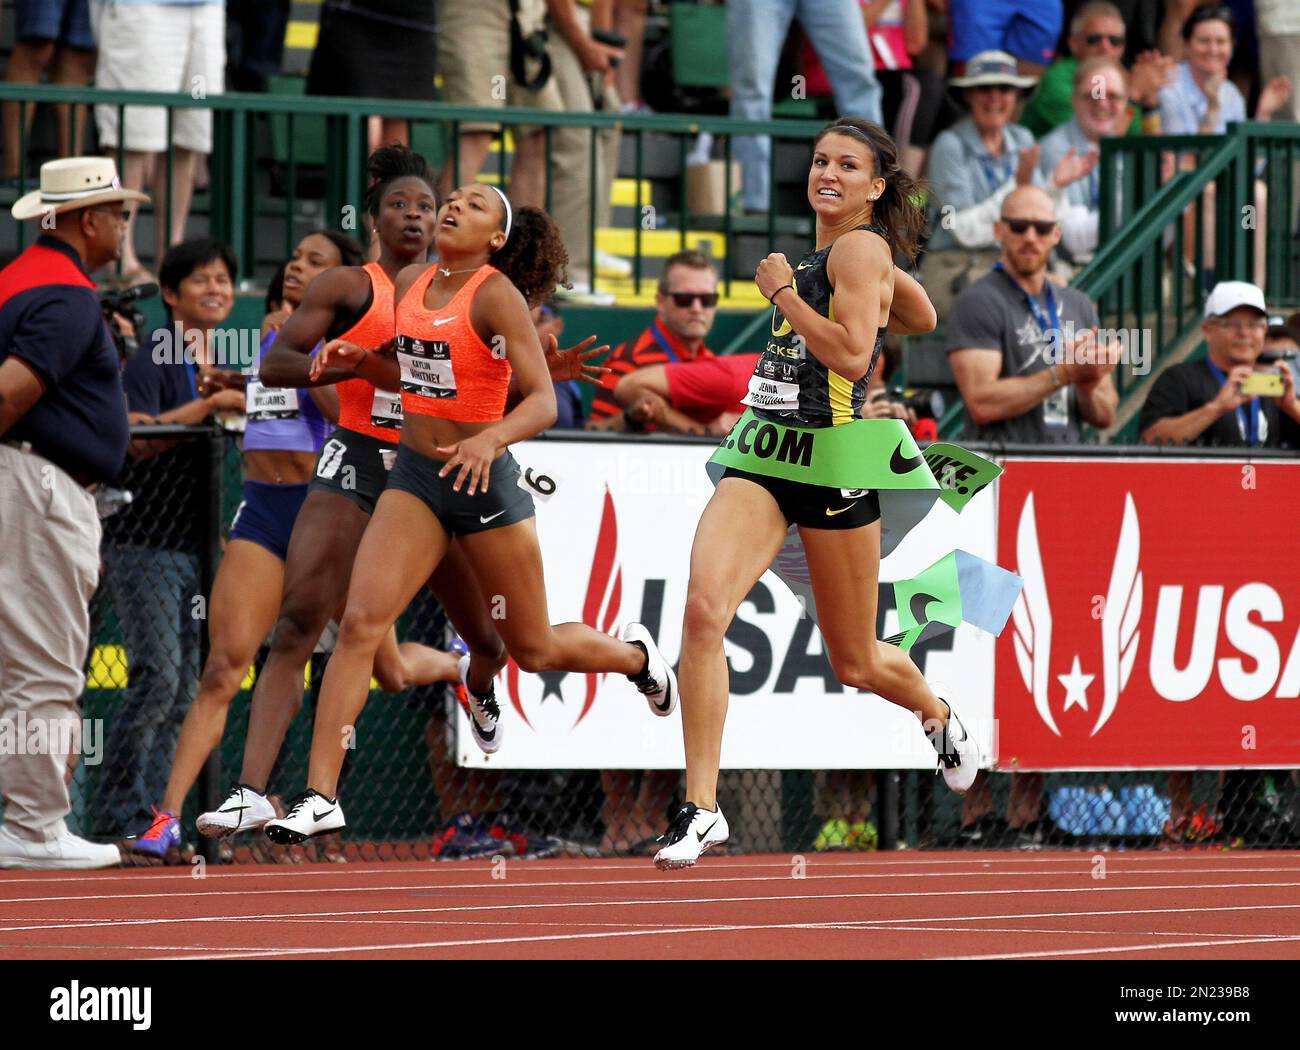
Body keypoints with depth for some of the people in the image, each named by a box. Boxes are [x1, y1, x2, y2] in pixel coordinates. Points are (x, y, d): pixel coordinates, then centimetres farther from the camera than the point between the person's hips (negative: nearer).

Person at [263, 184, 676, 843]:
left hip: (485, 481, -5)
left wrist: (491, 440, -39)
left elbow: (542, 401, -20)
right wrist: (357, 359, 1)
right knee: (361, 621, -15)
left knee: (534, 648, 11)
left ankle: (634, 654, 45)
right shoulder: (410, 283, 4)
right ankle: (319, 797, -17)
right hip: (414, 478, 5)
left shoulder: (496, 296, -15)